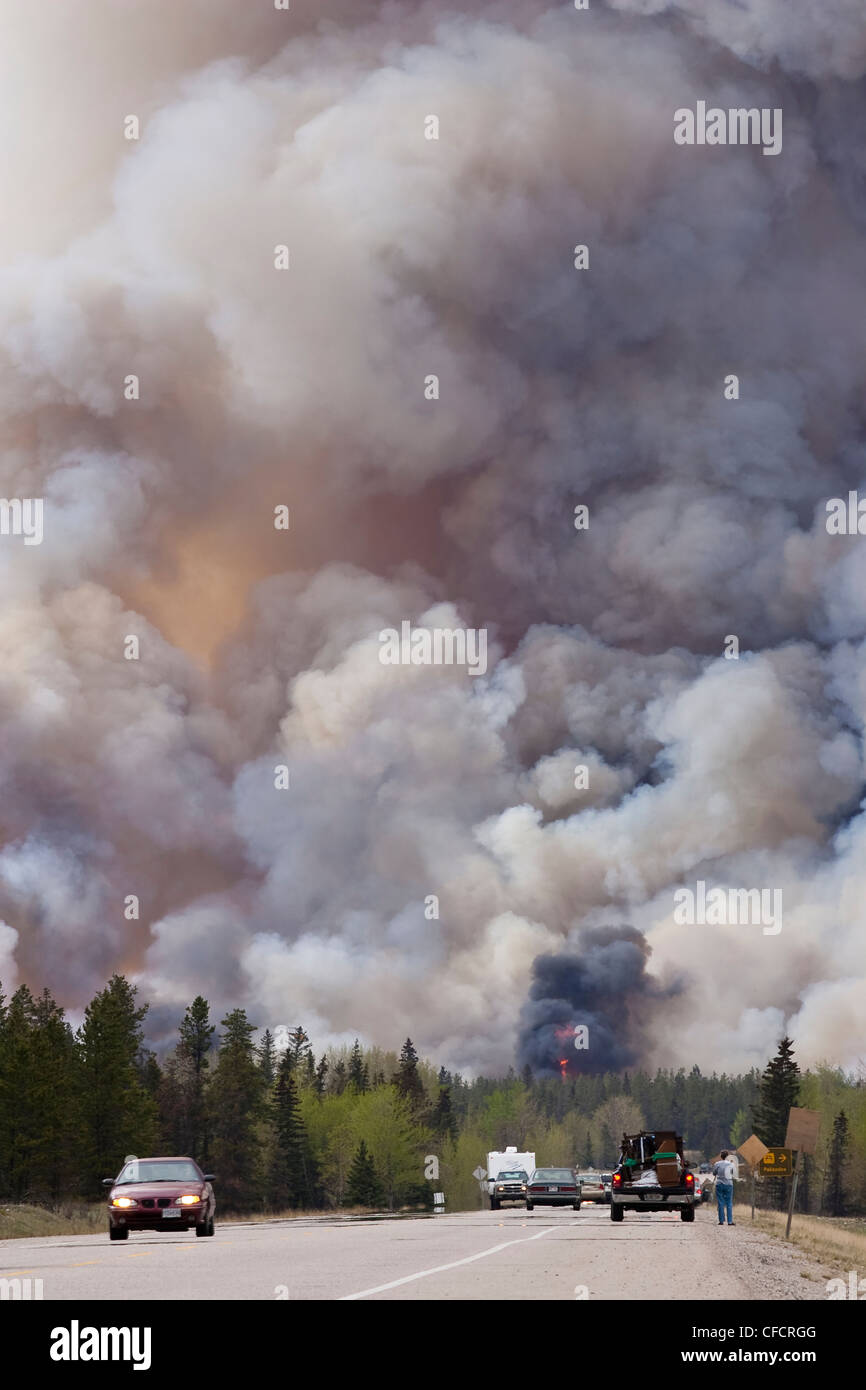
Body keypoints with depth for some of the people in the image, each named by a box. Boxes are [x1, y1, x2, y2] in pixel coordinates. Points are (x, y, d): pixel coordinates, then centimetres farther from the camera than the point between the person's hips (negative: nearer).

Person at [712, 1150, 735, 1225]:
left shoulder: (717, 1164, -6)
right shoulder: (731, 1164, -3)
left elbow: (714, 1173, 4)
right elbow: (733, 1173, 10)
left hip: (719, 1184, -1)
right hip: (729, 1184, 1)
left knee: (721, 1203, 4)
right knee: (729, 1203, 5)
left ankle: (721, 1220, 3)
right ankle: (730, 1221, 1)